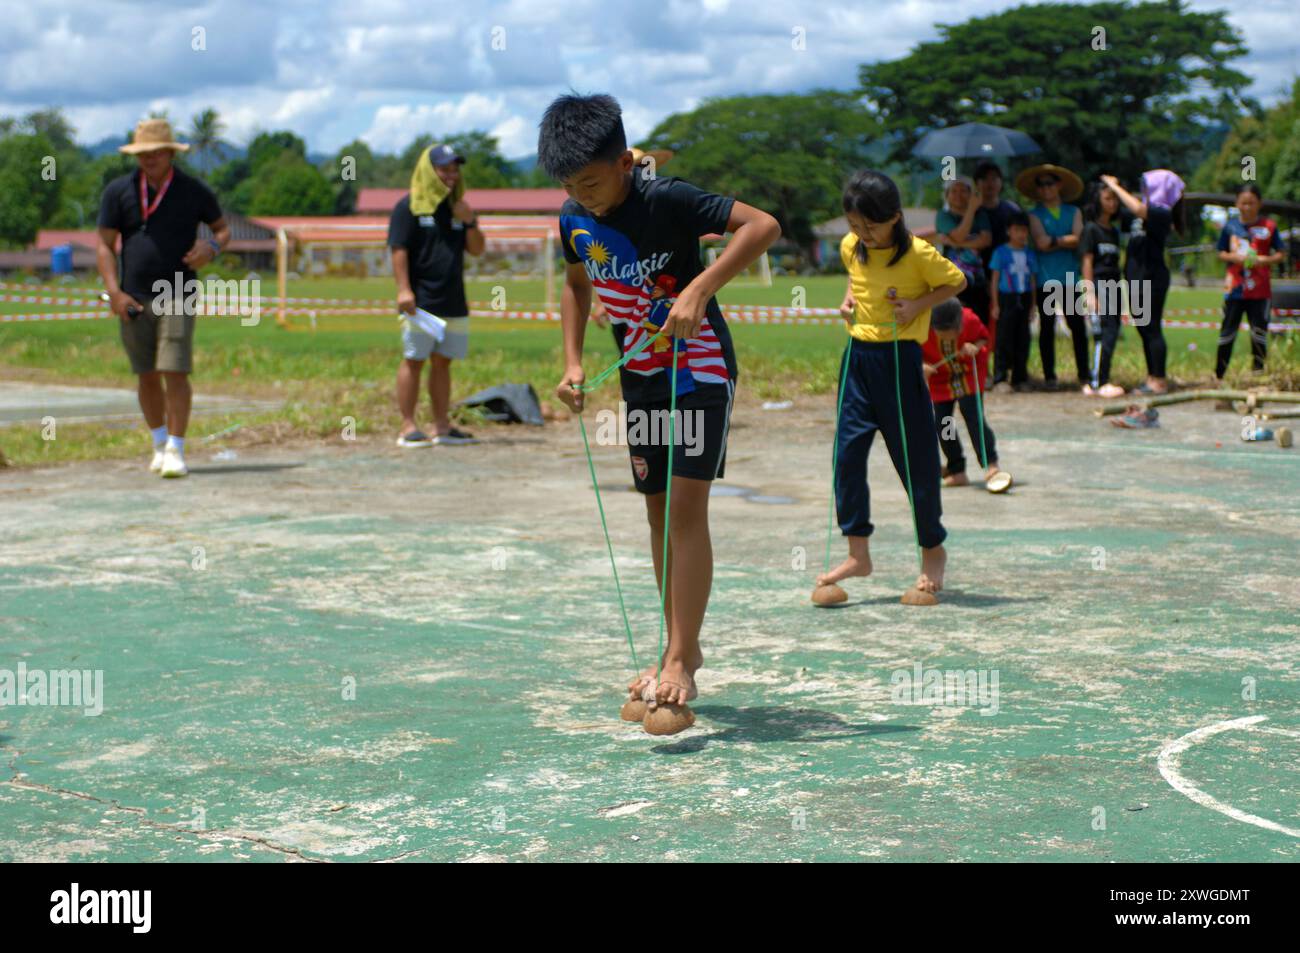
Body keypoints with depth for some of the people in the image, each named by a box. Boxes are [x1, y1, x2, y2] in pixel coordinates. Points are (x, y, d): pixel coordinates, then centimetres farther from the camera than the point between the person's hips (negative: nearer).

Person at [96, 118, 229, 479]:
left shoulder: (194, 191, 1)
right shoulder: (118, 191, 2)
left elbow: (223, 228, 13)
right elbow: (105, 245, 3)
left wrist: (211, 246, -10)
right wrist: (114, 293, -8)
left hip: (177, 296, -2)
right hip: (133, 300, 2)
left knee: (175, 372, -12)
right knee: (147, 376, 9)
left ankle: (176, 450, -7)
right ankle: (160, 442, 28)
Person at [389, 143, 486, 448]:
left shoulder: (457, 207, 16)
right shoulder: (408, 206, -3)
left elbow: (477, 249, 15)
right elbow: (398, 250, -9)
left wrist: (470, 222, -3)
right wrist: (403, 289, -18)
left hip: (453, 303, 6)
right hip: (421, 302, -6)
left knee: (442, 362, 9)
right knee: (414, 360, -4)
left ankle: (442, 426, 13)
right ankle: (408, 427, -3)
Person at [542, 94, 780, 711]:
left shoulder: (665, 200, -21)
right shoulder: (574, 220, -1)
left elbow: (763, 226, -28)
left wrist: (699, 289, -36)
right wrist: (572, 362, 7)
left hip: (699, 370, -7)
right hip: (639, 378, 7)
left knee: (686, 509, -14)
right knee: (658, 514, 11)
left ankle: (681, 662, -11)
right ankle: (681, 651, 22)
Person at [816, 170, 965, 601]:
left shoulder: (918, 254, -12)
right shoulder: (850, 248, 4)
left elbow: (957, 282, 0)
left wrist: (919, 304, -14)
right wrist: (849, 297, 5)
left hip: (900, 358, -5)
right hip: (858, 355, 5)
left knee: (915, 459, 2)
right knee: (847, 452, -2)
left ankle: (933, 550, 21)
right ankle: (858, 553, 6)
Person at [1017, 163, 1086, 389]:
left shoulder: (1073, 212, 13)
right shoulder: (1035, 215, 7)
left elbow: (1078, 239, -2)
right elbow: (1041, 242, -8)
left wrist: (1055, 240, -8)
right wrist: (1067, 241, -5)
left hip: (1071, 277, 1)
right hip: (1046, 279, -1)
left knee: (1077, 325, -3)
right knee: (1047, 327, 3)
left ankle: (1084, 374, 2)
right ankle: (1049, 375, 8)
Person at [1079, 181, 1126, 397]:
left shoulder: (1114, 230, 17)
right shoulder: (1091, 229, -4)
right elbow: (1087, 263, -9)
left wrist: (1120, 295, 19)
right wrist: (1090, 294, -16)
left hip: (1113, 287, 8)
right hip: (1099, 286, -8)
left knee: (1111, 335, 4)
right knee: (1106, 334, -14)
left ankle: (1096, 383, 8)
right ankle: (1098, 383, -12)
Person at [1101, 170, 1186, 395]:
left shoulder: (1161, 213, -14)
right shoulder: (1148, 211, 13)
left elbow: (1137, 208, -30)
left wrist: (1115, 186, -21)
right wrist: (1114, 187, 8)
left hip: (1151, 279, -9)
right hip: (1137, 278, 9)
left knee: (1152, 329, -7)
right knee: (1144, 329, 13)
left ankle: (1159, 381, -4)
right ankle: (1152, 377, 20)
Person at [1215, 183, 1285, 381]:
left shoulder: (1268, 226, -2)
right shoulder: (1230, 226, 3)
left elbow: (1281, 254, 2)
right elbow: (1221, 253, 9)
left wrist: (1264, 260, -15)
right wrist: (1234, 257, -10)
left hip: (1259, 290, -1)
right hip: (1234, 288, 1)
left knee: (1259, 331, 2)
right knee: (1228, 330, 5)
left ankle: (1258, 371, 12)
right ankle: (1219, 374, 12)